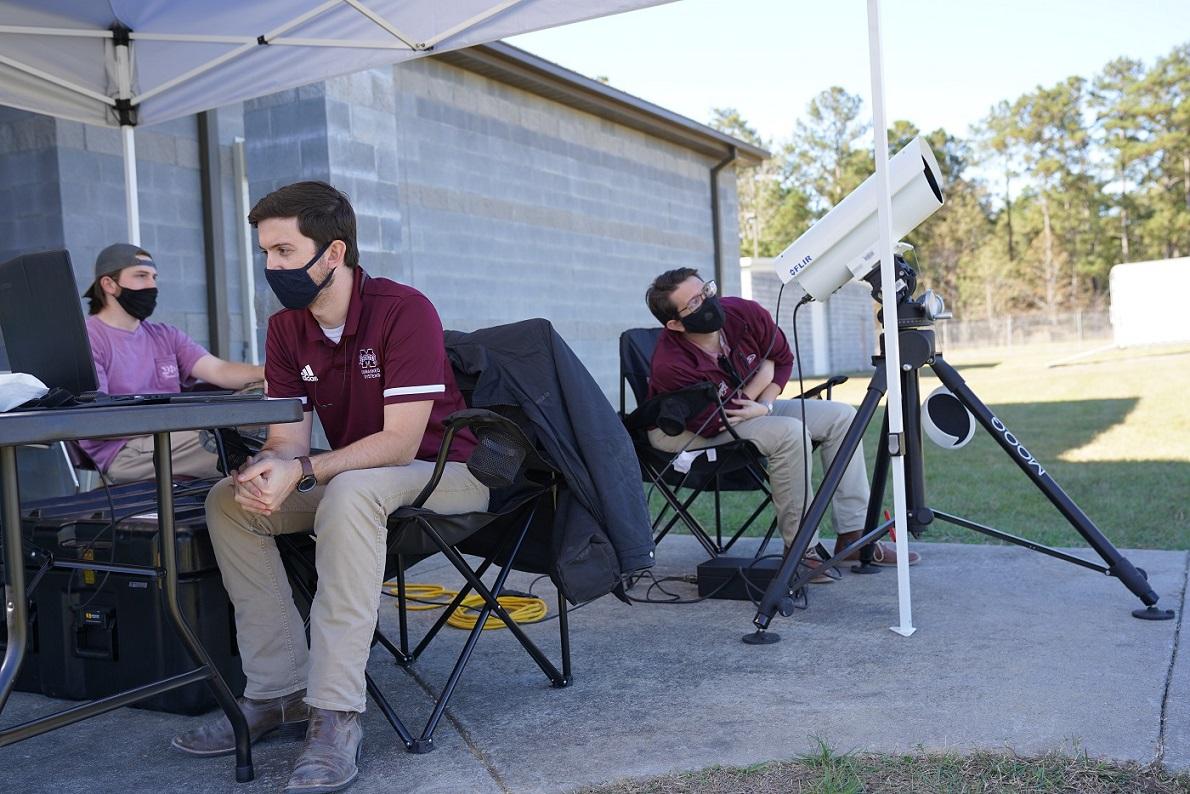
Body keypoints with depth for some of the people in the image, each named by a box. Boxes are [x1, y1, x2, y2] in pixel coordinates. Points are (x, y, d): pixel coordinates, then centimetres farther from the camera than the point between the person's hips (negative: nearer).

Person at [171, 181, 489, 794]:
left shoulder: (404, 310, -20)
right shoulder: (286, 329, 1)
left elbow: (399, 443, -25)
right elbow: (286, 439, -3)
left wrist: (301, 472, -35)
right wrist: (263, 471, -27)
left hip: (444, 471, -7)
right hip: (347, 479, 7)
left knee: (348, 493, -36)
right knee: (228, 502, -7)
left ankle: (335, 715, -32)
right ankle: (280, 691, -5)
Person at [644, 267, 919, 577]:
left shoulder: (745, 313, -16)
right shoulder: (670, 367, -33)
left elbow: (783, 359, 3)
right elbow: (716, 421, -27)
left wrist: (765, 405, -14)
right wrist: (763, 370, -15)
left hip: (749, 409, 7)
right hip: (683, 431, -7)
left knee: (841, 416, -5)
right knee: (789, 433, -31)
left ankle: (853, 536, -3)